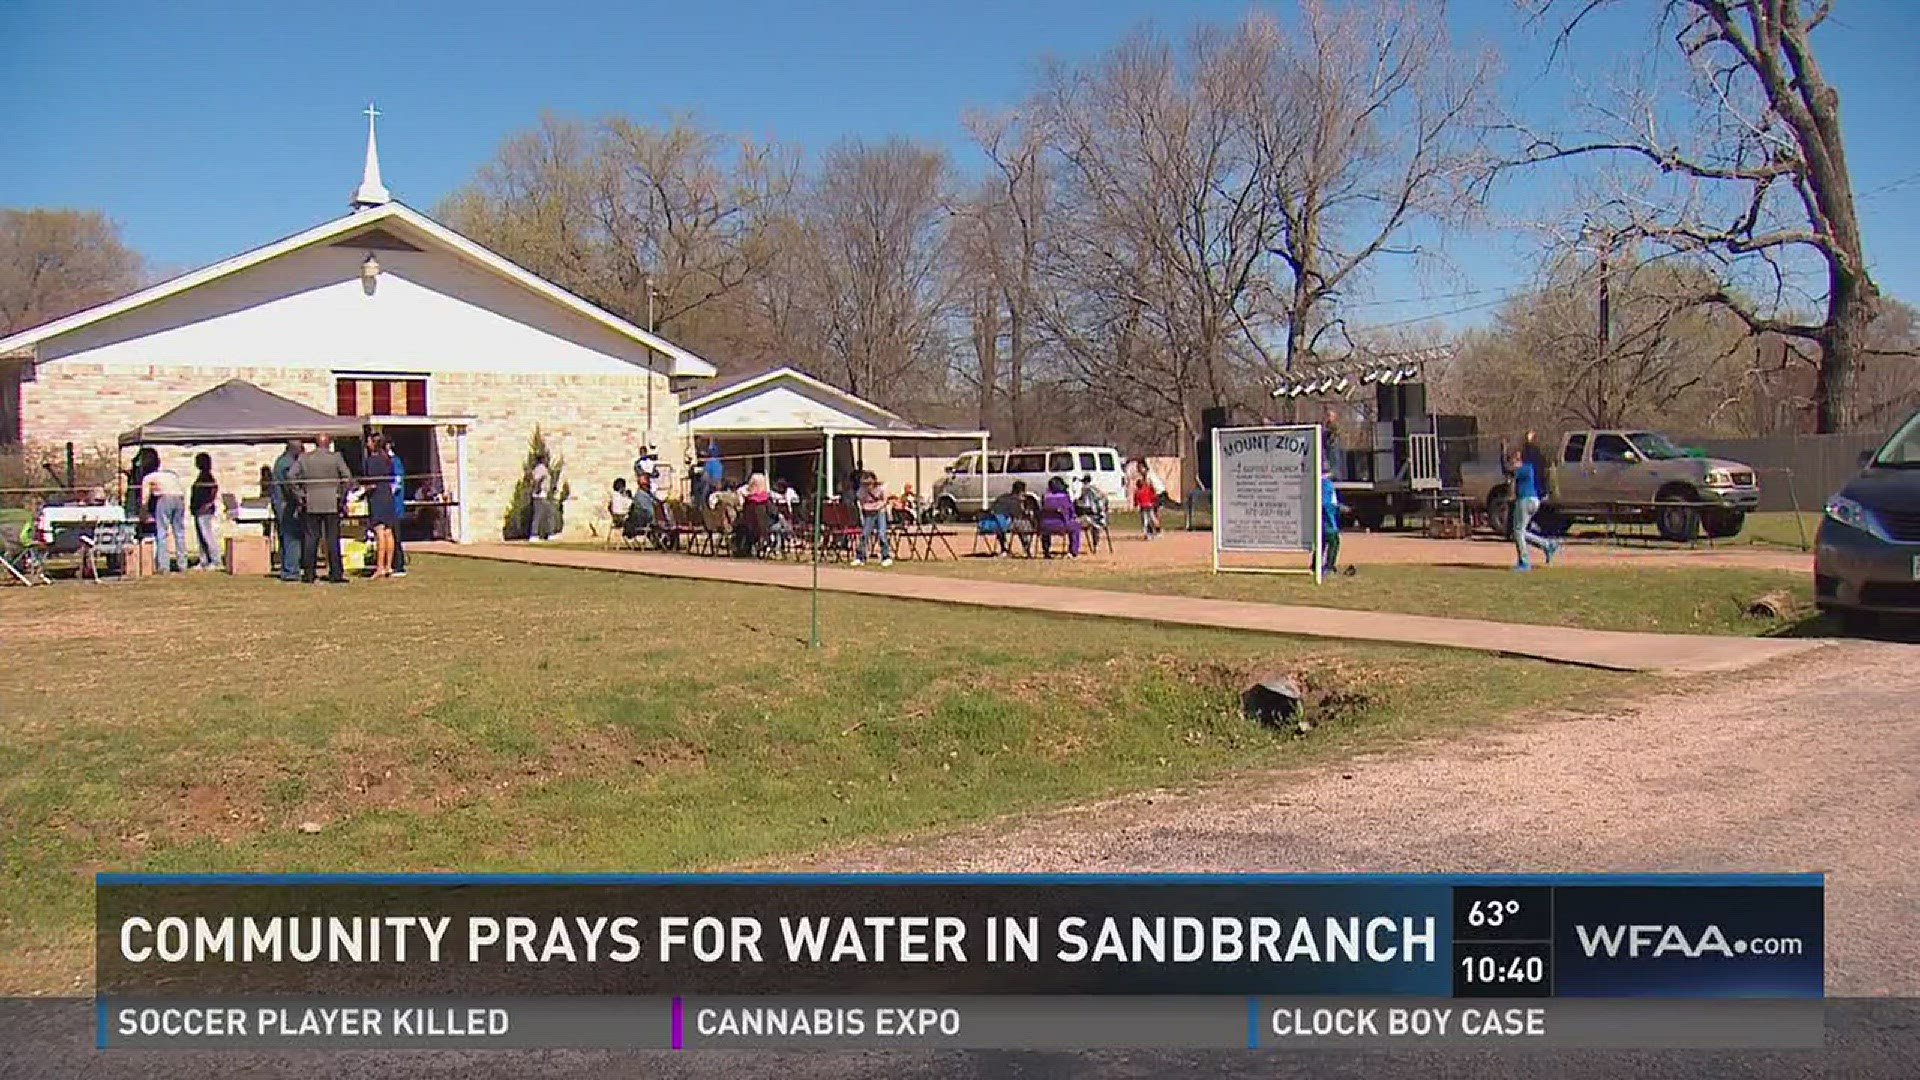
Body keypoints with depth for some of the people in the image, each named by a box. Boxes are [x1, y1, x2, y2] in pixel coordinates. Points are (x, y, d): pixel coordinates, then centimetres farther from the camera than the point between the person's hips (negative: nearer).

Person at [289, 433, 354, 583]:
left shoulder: (304, 458, 4)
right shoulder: (336, 457, -3)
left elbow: (291, 475, -3)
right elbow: (348, 477, -11)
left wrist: (299, 495, 2)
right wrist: (342, 496, -3)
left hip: (311, 504, 2)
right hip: (332, 504, -2)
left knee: (311, 538, 7)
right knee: (332, 538, 1)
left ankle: (308, 573, 6)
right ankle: (336, 574, 0)